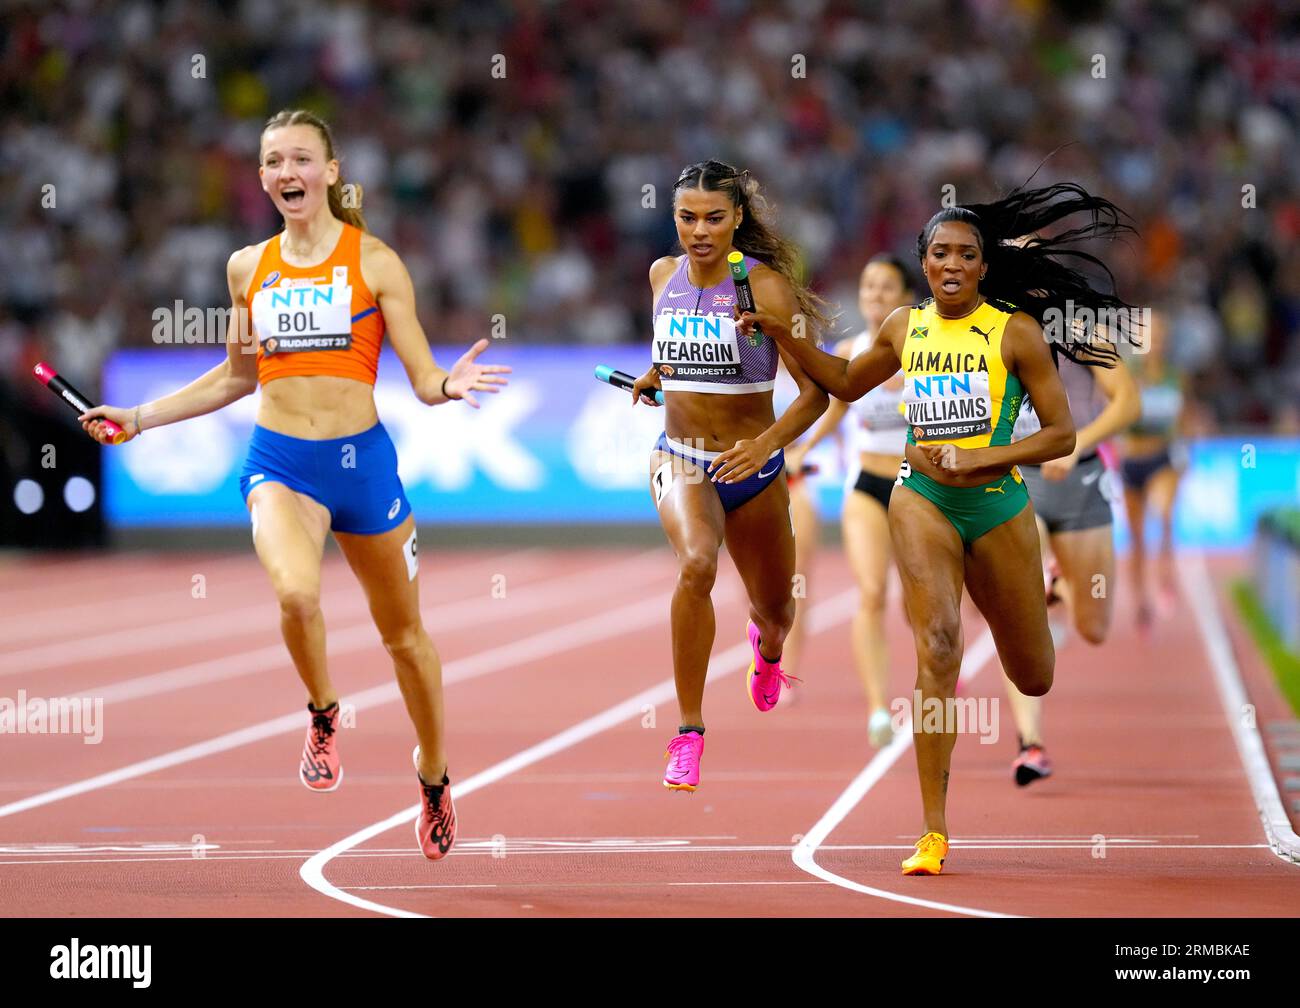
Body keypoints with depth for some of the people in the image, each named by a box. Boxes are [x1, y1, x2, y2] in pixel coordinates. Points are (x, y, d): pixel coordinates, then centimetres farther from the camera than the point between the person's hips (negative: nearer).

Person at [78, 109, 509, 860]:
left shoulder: (374, 261, -3)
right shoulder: (249, 267, 7)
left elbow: (422, 377, -3)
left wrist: (450, 385, -27)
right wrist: (138, 419, 16)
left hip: (362, 459, -1)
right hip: (278, 461, 1)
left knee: (403, 633, 12)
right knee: (297, 593, -29)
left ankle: (435, 778, 35)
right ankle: (324, 715, 0)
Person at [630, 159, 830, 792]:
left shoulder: (766, 287, -16)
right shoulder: (663, 275, -1)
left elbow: (816, 389, -18)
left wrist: (766, 444, -31)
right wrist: (654, 375, 7)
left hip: (752, 467, -1)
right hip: (679, 457, 1)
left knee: (774, 610, 18)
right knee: (696, 563, -31)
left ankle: (766, 648, 61)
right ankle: (688, 734, -26)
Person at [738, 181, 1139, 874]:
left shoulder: (1015, 331, -6)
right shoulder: (904, 327, 4)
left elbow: (1061, 433, -5)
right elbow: (846, 383, 24)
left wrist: (979, 458, -16)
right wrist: (783, 336, 11)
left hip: (998, 505, 0)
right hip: (922, 500, 0)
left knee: (1033, 678, 14)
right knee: (938, 645, -22)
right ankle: (934, 832, -21)